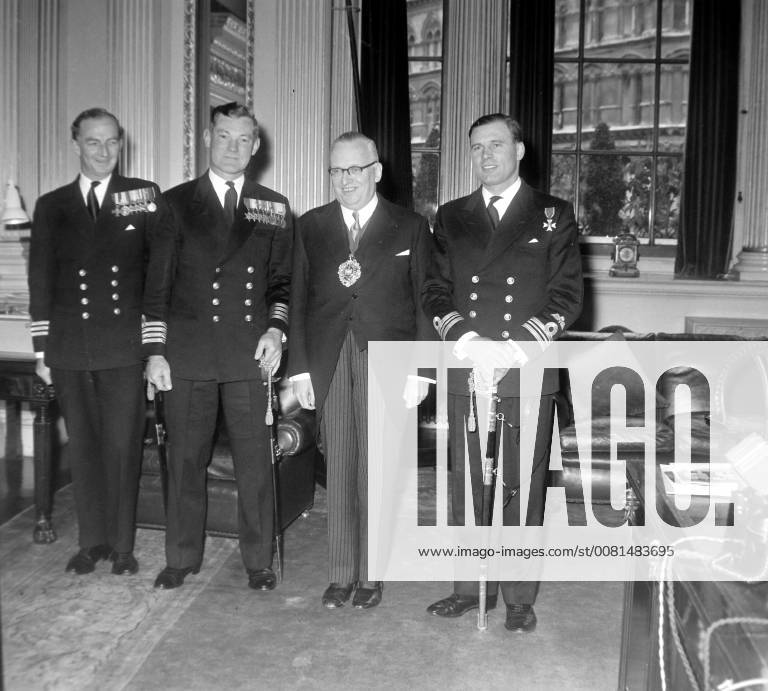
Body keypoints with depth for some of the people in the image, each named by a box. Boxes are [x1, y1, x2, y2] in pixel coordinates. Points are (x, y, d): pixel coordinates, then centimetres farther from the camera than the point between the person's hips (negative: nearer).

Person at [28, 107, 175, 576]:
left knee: (123, 447, 2)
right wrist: (42, 347, 6)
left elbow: (161, 272, -1)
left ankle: (122, 544, 15)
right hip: (69, 350, 3)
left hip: (124, 347, -2)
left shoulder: (144, 197, 4)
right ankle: (92, 541, 22)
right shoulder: (52, 206, 11)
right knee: (83, 447, 9)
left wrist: (155, 343, -8)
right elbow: (40, 280, 11)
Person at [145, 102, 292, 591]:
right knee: (185, 459, 7)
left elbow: (283, 280, 13)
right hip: (187, 354, 0)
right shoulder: (175, 203, 8)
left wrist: (276, 328, -4)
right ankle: (183, 558, 21)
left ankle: (259, 561, 16)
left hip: (250, 354, 0)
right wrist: (155, 351, 0)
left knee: (255, 461, 3)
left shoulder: (274, 209, 11)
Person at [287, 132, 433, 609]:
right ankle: (341, 574, 19)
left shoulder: (411, 227, 5)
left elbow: (424, 301, 3)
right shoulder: (311, 226, 11)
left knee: (378, 473, 3)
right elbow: (300, 299, 9)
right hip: (330, 366, 2)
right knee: (339, 472, 7)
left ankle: (371, 575, 17)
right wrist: (300, 367, 2)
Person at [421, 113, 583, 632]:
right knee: (467, 485, 8)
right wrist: (465, 339, -10)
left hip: (528, 377, -2)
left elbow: (567, 295, -1)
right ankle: (471, 587, 22)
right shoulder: (451, 218, 14)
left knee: (523, 487, 3)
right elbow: (436, 292, 8)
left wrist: (516, 347, -14)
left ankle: (520, 596, 17)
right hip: (465, 374, 3)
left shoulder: (554, 215, 6)